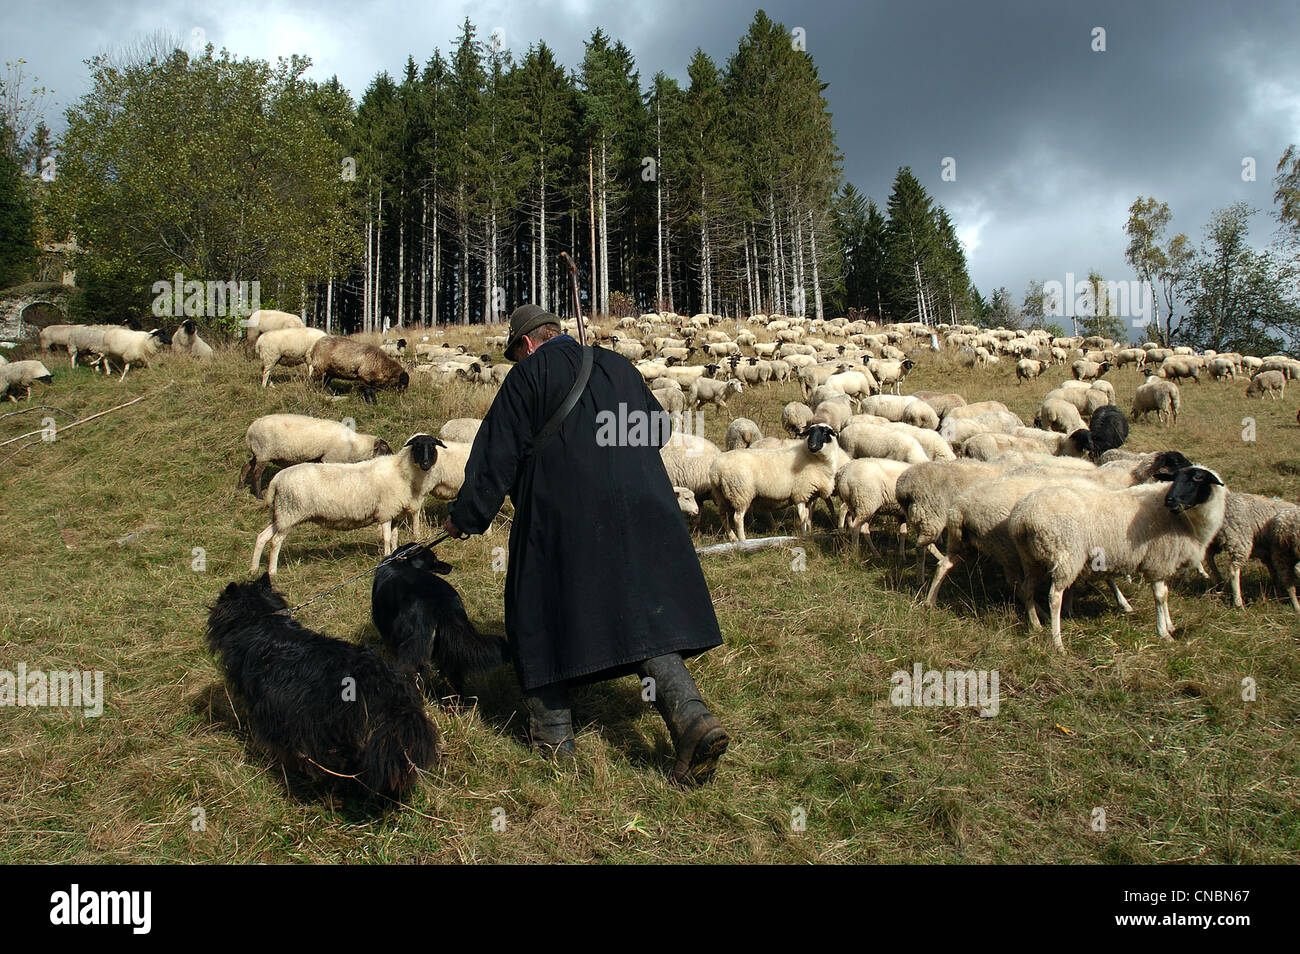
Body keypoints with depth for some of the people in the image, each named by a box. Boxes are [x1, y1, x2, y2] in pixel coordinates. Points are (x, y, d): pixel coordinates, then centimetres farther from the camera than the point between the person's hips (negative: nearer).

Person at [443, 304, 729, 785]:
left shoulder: (529, 374, 2)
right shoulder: (619, 366, 18)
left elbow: (498, 453, 0)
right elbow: (659, 428, 29)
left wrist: (464, 516, 9)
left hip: (561, 518, -4)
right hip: (640, 512, 5)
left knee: (543, 614, 13)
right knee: (645, 615, 4)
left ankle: (553, 731, 18)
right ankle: (691, 717, -15)